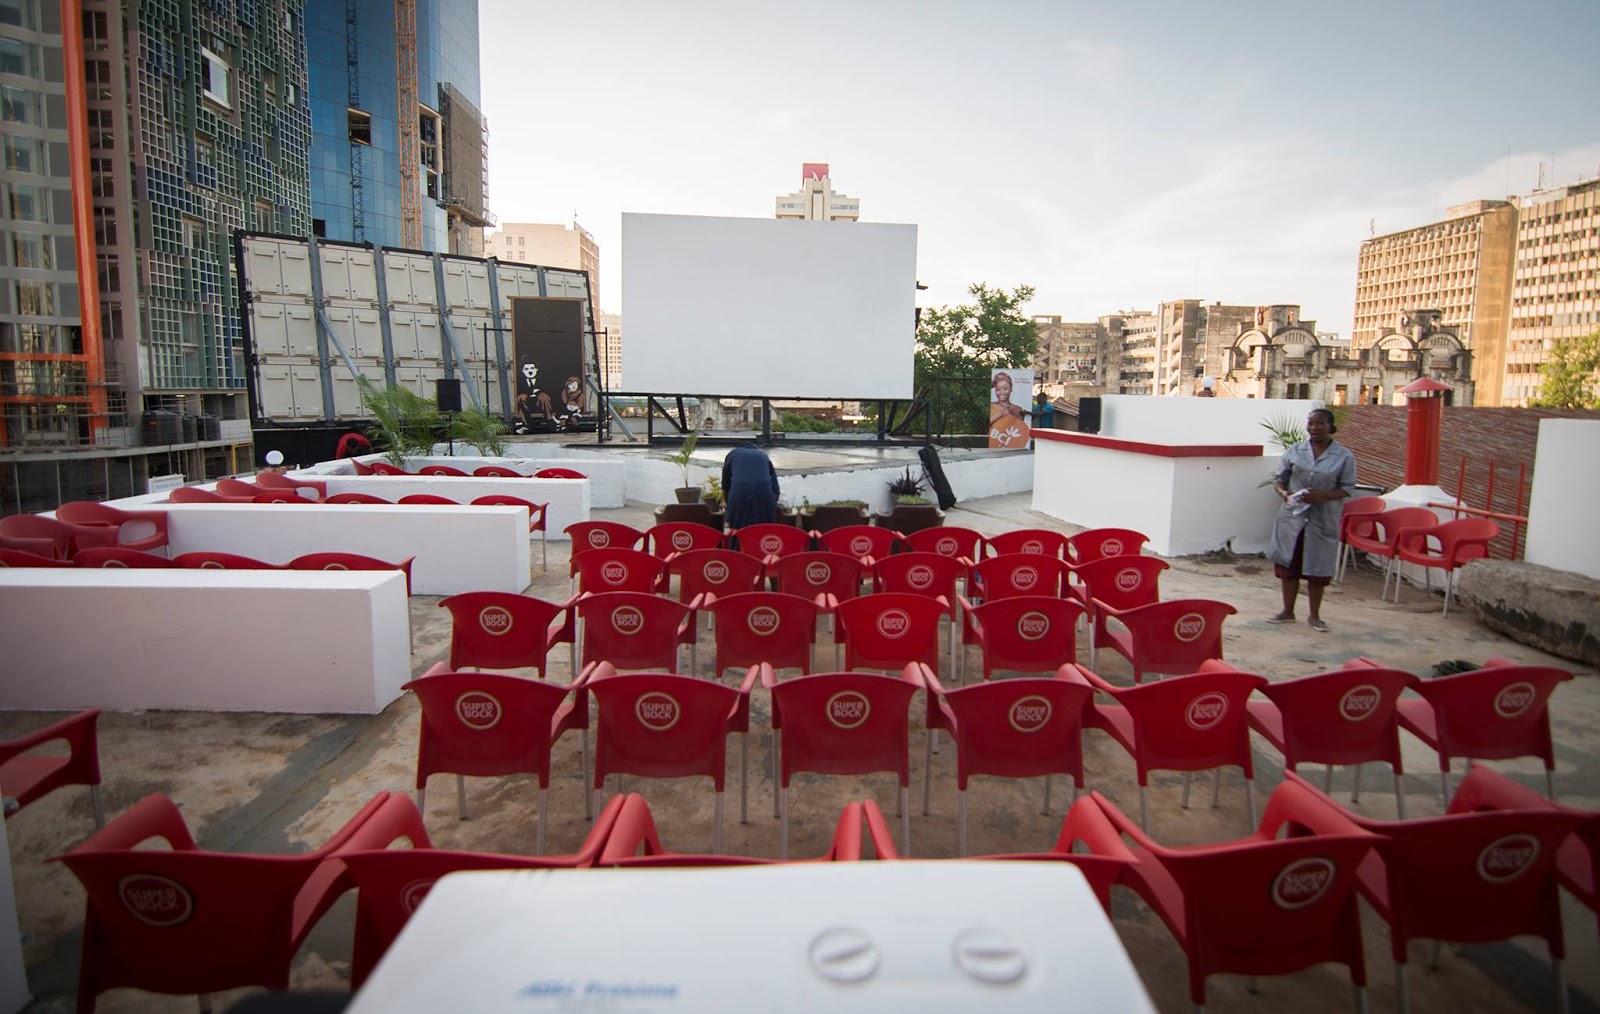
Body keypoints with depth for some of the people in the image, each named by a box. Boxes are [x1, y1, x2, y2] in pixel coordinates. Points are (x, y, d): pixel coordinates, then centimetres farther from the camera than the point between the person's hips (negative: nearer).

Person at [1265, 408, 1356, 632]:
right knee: (1288, 564, 8)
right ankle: (1288, 611, 23)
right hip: (1293, 516, 2)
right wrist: (1283, 492, -15)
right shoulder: (1294, 451, 2)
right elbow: (1279, 478, 6)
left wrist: (1322, 495, -21)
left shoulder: (1344, 456, -4)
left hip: (1324, 519, -2)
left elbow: (1347, 488, -4)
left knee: (1317, 568, 5)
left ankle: (1314, 615, 21)